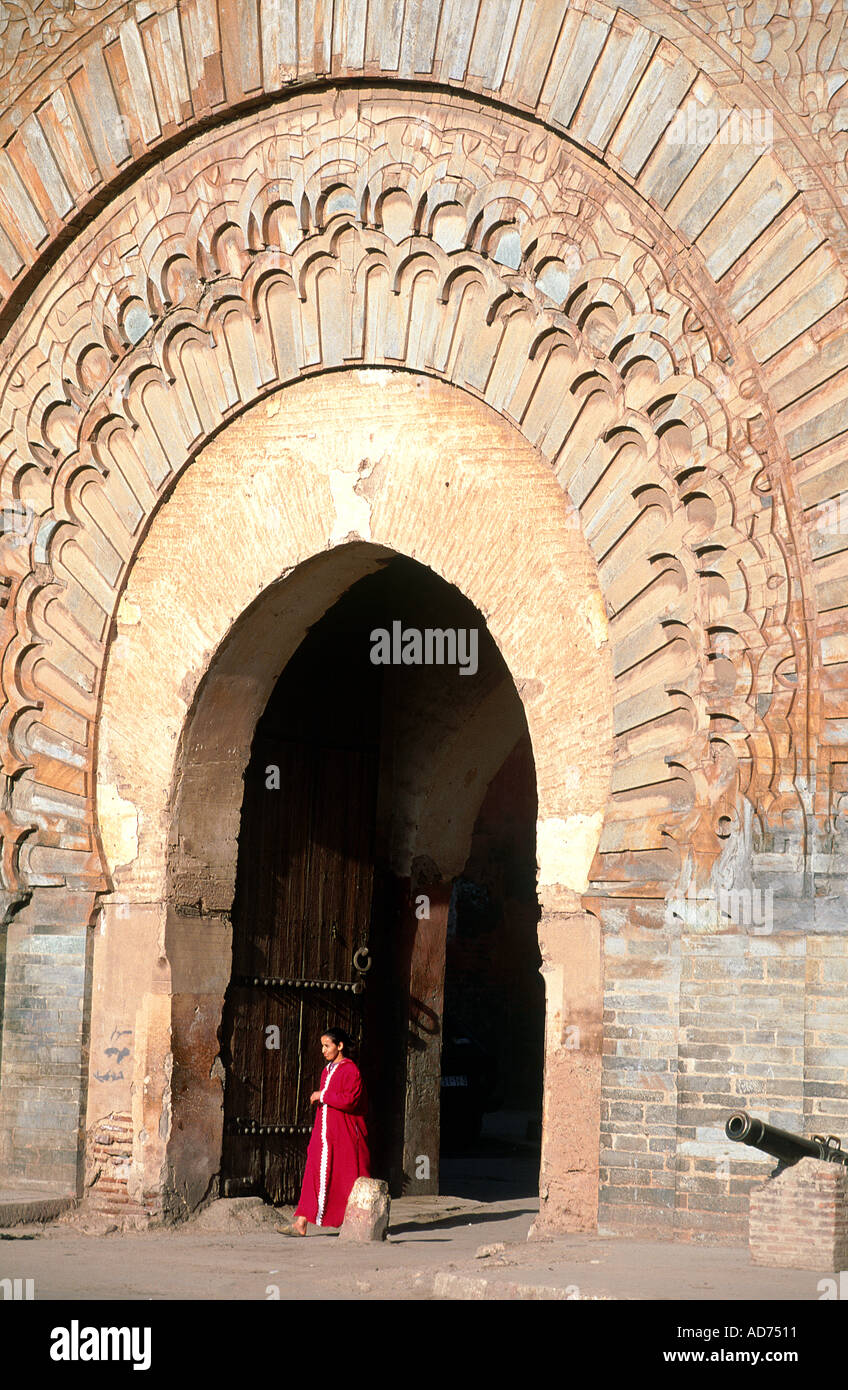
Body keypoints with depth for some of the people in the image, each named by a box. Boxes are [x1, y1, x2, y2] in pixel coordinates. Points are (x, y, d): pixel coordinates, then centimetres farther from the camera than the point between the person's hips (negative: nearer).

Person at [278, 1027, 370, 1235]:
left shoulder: (350, 1070, -9)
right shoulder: (327, 1071, 17)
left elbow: (349, 1100, -19)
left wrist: (322, 1096, -13)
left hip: (344, 1136, -7)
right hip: (325, 1135, 7)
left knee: (348, 1178, 0)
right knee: (315, 1175, -1)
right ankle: (300, 1224, -7)